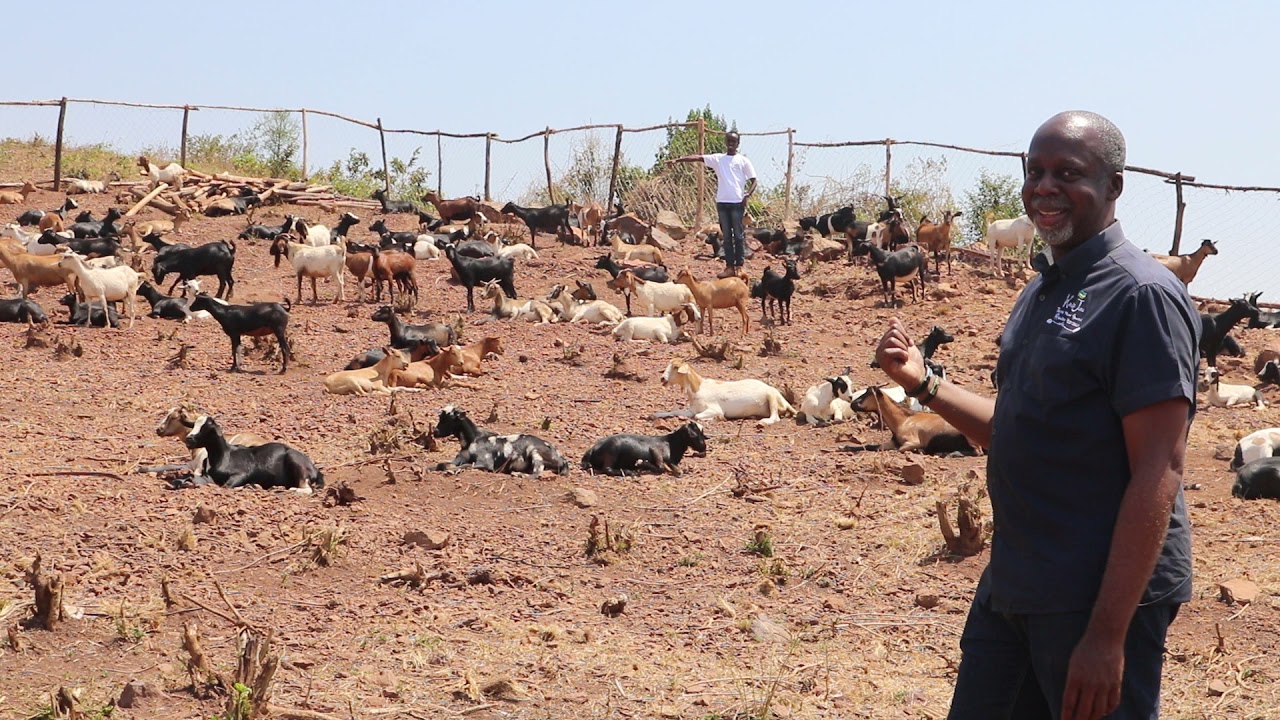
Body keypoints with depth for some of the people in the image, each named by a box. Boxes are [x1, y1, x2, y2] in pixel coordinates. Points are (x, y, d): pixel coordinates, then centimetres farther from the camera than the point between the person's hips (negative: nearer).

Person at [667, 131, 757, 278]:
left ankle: (739, 266, 2)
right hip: (722, 201, 3)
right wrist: (677, 160, -10)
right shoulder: (718, 158, 10)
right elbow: (697, 158, 1)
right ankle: (729, 266, 6)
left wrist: (747, 195, -13)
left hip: (737, 202, -3)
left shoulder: (743, 161, 5)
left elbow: (753, 180, 4)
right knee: (726, 236, 4)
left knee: (739, 235, -1)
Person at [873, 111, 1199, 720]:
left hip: (1103, 596, -9)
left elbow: (1159, 473, -20)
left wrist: (1108, 633, -24)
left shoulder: (1142, 296, -15)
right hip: (1011, 587, 9)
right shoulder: (1044, 292, 13)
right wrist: (922, 383, 8)